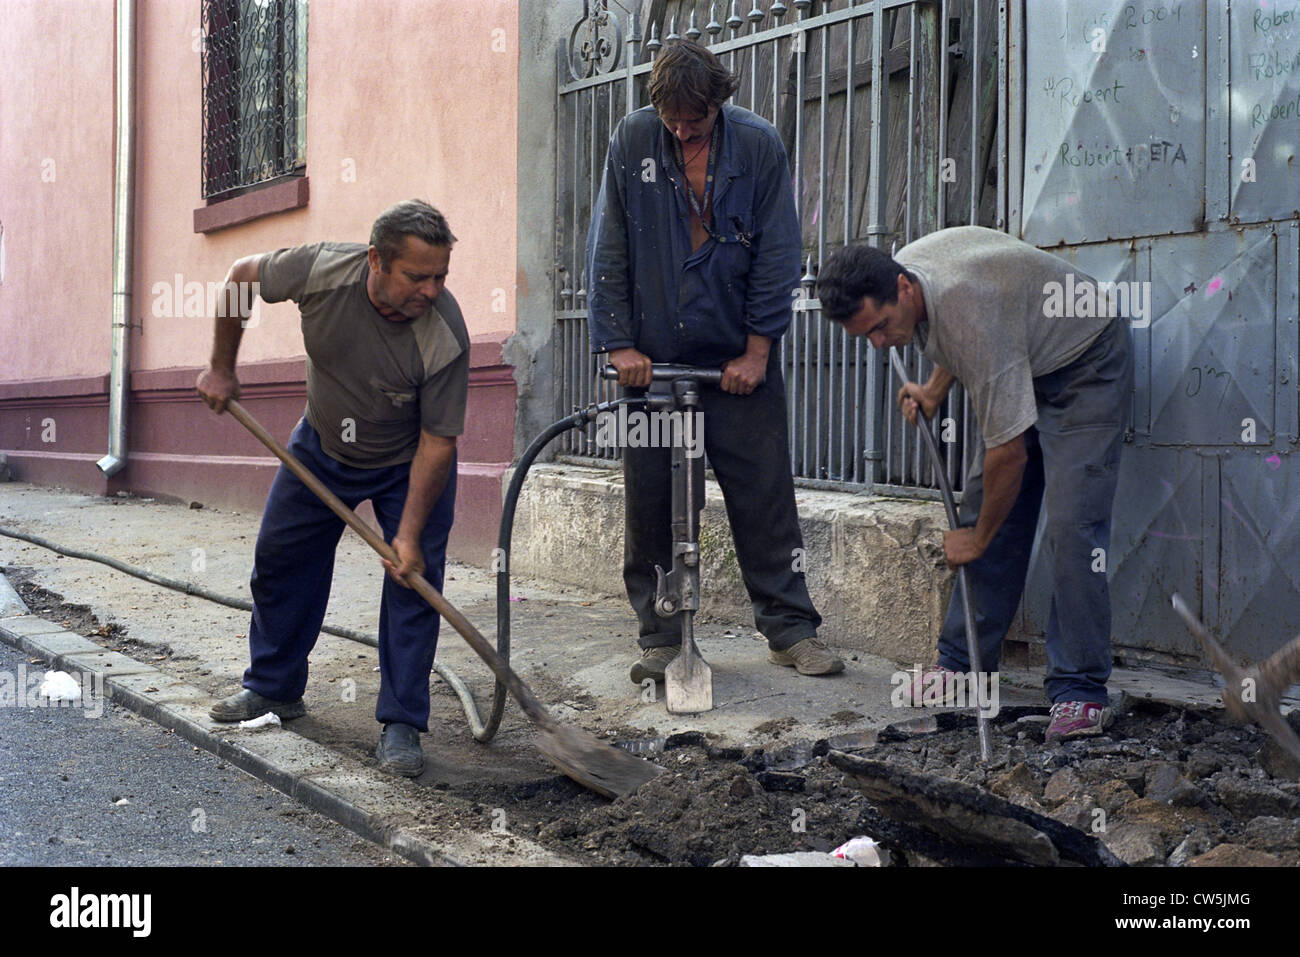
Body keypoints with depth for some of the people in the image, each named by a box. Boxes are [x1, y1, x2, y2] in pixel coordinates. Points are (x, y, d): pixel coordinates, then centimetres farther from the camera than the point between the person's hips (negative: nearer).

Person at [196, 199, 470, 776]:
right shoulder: (324, 271, -30)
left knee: (415, 577, -12)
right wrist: (221, 369, -3)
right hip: (322, 447, 3)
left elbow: (437, 441, -27)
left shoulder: (446, 337, -34)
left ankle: (401, 723, -3)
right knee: (281, 559, 9)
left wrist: (409, 534, -29)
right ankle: (274, 686, 29)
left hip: (408, 463, -3)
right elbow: (241, 277, -9)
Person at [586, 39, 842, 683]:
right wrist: (619, 344, -4)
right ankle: (660, 636, 15)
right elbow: (607, 251, 2)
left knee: (765, 495, 1)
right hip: (652, 359, 1)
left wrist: (757, 351, -4)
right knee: (650, 501, 3)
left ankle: (790, 627, 13)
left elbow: (777, 256, 0)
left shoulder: (759, 146, -3)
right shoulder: (631, 142, -1)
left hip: (739, 360, 0)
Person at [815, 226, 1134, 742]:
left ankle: (1080, 690, -12)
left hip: (1087, 364, -8)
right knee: (985, 510, 4)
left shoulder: (971, 309, -38)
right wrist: (934, 391, 1)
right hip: (1023, 360, 9)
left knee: (1071, 525, -18)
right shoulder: (898, 269, -13)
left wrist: (978, 539, -18)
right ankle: (963, 663, 12)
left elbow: (1010, 451, -31)